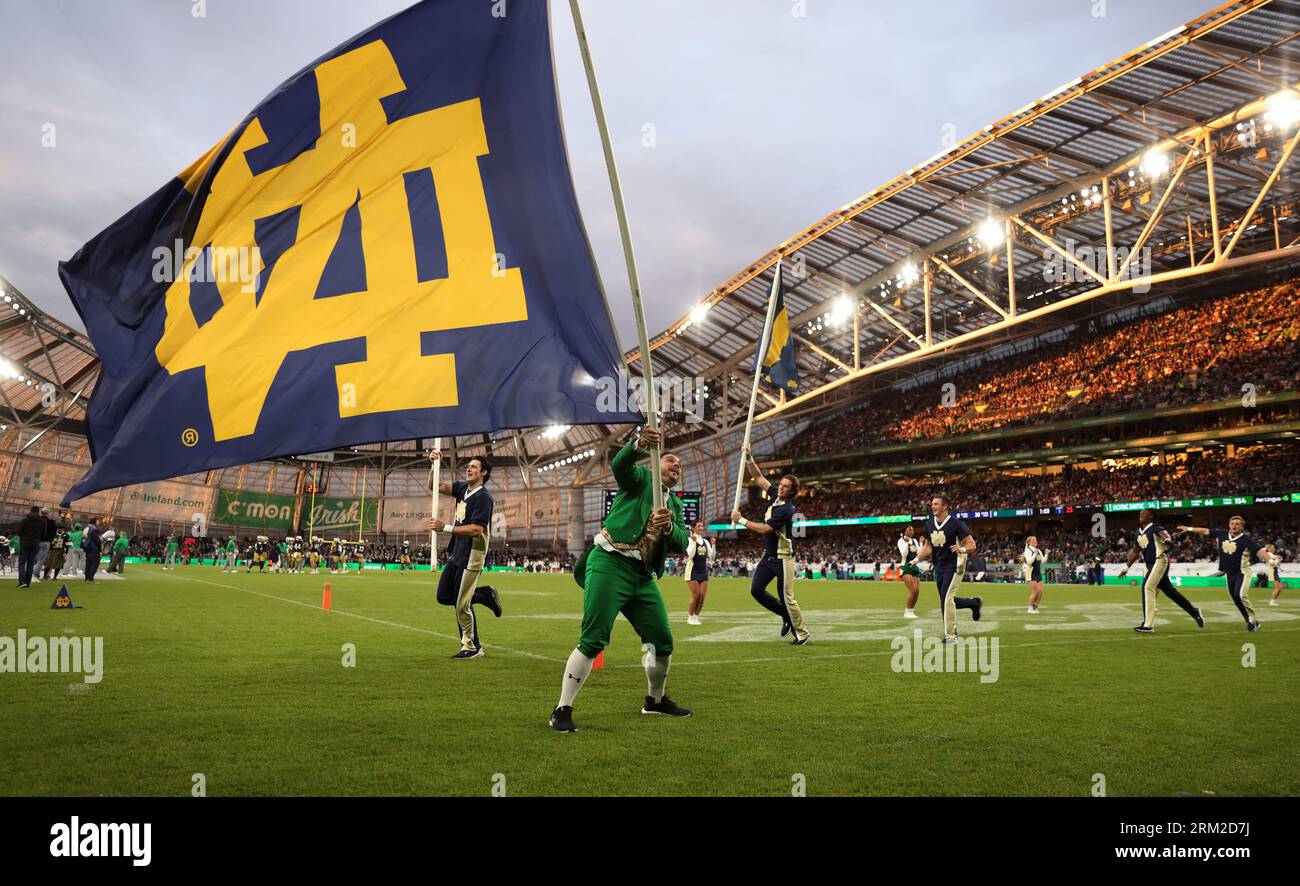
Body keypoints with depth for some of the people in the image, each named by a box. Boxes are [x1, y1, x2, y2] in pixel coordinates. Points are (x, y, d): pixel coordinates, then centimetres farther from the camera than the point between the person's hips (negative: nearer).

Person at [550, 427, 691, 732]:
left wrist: (668, 526, -12)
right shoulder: (642, 478, 7)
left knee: (663, 641, 11)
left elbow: (682, 544, 10)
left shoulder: (675, 504, 24)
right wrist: (639, 445, -37)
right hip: (610, 564, -7)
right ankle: (562, 710, -8)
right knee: (593, 640, -14)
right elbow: (619, 465, -17)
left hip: (643, 577, 7)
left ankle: (656, 700, 34)